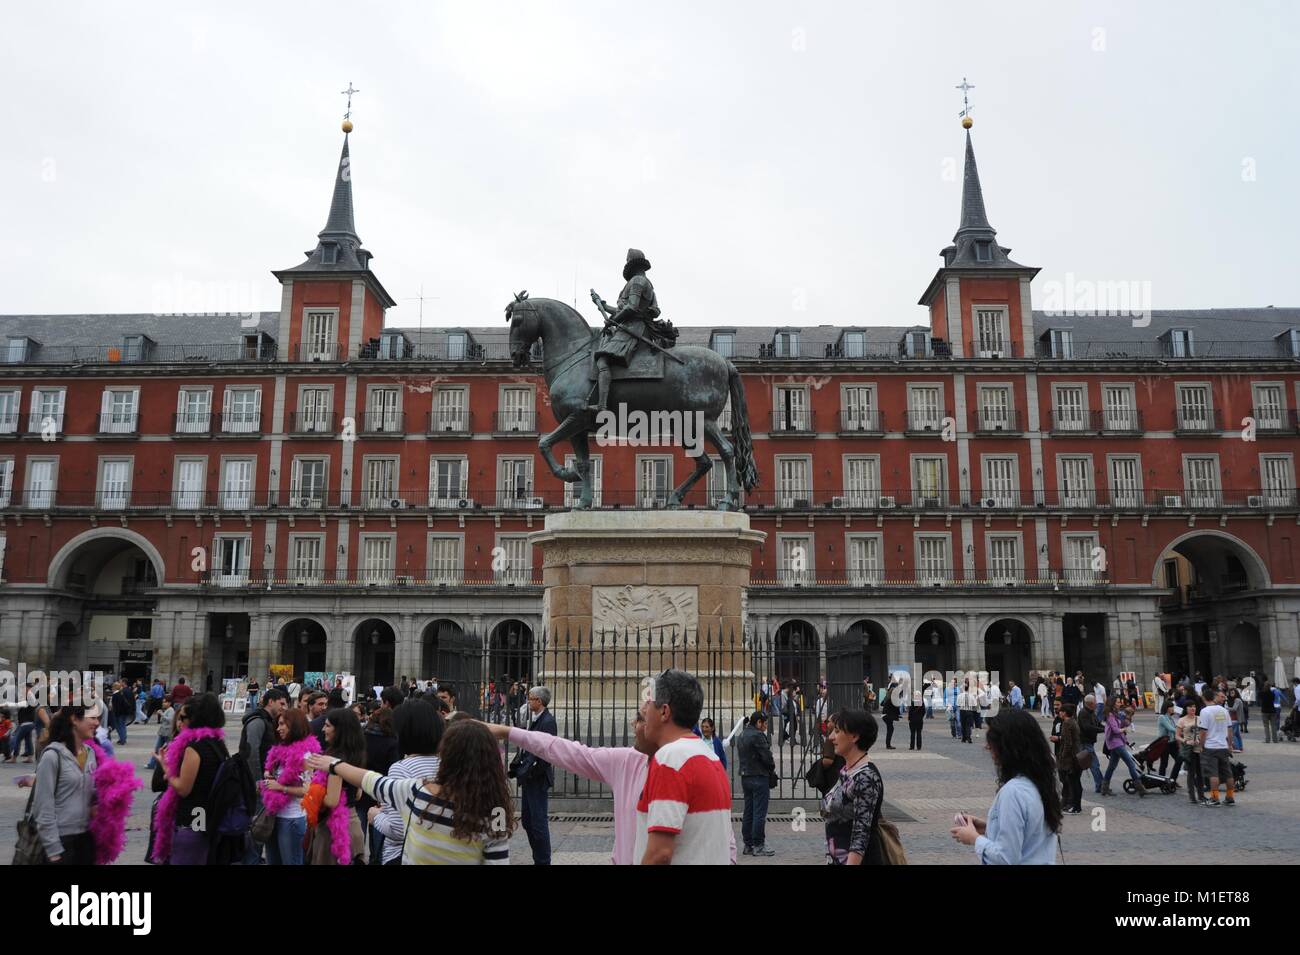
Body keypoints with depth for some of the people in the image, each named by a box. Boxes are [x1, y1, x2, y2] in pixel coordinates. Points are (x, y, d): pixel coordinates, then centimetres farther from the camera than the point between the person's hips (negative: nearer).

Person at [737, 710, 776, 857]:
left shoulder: (742, 735, 14)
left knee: (748, 812, 12)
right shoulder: (757, 735, -15)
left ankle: (748, 845, 16)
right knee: (759, 813, -4)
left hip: (745, 777, 9)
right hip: (759, 777, -9)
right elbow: (767, 757, -18)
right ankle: (758, 846, -1)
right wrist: (772, 769, 3)